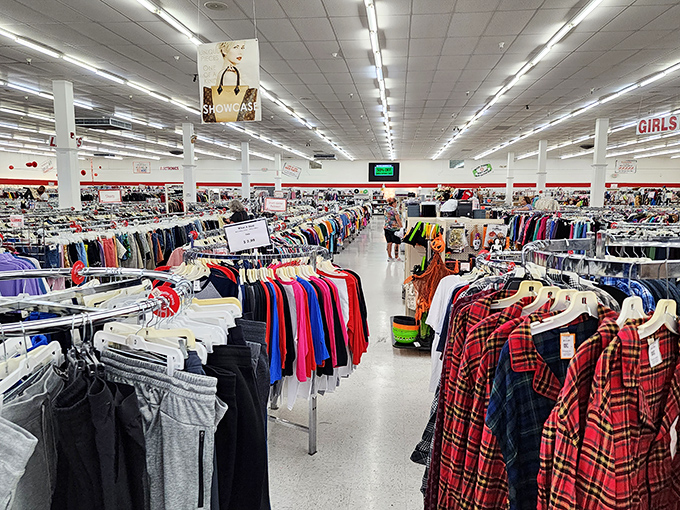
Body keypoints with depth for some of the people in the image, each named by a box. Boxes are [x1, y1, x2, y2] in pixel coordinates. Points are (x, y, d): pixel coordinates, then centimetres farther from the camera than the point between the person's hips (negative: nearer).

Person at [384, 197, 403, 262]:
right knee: (397, 243, 3)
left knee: (389, 242, 12)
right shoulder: (394, 210, -16)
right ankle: (396, 257, 8)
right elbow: (398, 219, -17)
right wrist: (401, 226, -12)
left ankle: (389, 257, 16)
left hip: (387, 228, 8)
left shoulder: (386, 209, 8)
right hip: (394, 228, -8)